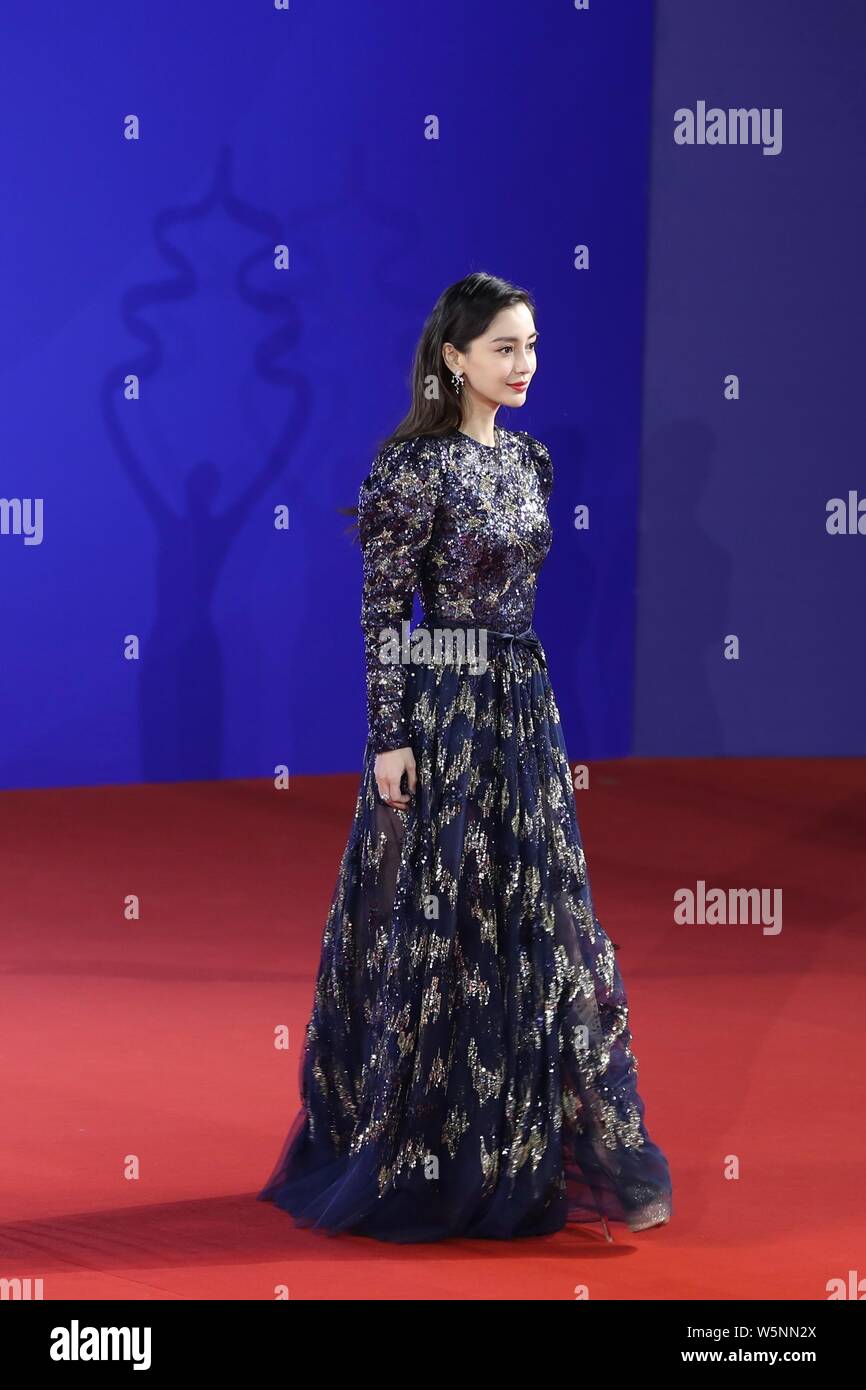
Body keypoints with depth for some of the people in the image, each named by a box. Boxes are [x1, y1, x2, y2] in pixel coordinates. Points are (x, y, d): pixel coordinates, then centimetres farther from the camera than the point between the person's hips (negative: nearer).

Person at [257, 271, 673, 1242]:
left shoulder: (528, 459, 11)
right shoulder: (416, 464, -12)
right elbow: (381, 611, -12)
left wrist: (528, 697, 18)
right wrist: (388, 737, -16)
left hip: (524, 706, 7)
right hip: (444, 707, -7)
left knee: (542, 926, 9)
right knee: (442, 929, 0)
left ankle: (579, 1152, 15)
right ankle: (423, 1159, 11)